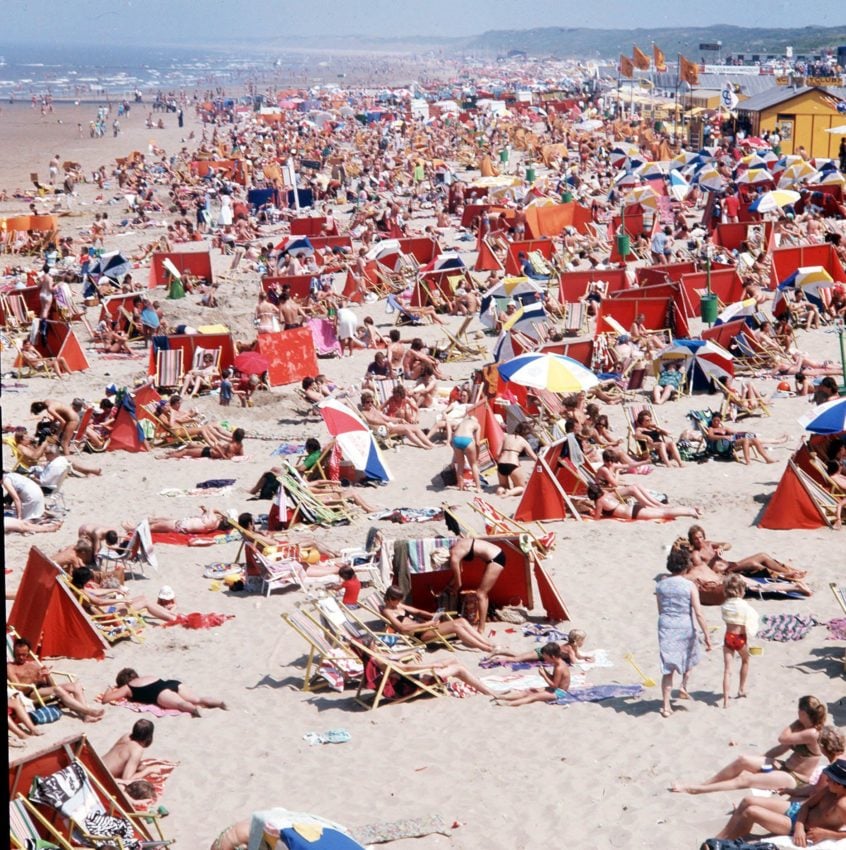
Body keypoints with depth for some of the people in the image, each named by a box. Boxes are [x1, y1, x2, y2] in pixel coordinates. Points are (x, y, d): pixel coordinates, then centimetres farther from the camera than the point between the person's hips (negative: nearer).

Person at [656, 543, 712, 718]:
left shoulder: (661, 584, 0)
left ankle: (666, 705, 4)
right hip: (685, 628, -2)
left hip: (666, 626, 2)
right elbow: (698, 614, -11)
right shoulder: (689, 586, -10)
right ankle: (683, 686, 15)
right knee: (691, 657, 28)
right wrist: (706, 635, -8)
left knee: (668, 667, 6)